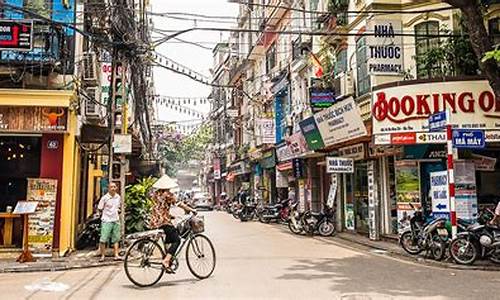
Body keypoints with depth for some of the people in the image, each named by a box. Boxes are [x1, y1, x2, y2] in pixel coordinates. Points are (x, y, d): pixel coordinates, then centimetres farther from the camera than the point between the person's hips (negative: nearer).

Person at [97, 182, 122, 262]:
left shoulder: (118, 197, 6)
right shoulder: (105, 198, -9)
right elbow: (100, 209, -3)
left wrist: (118, 212, 8)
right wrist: (104, 215, -2)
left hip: (116, 221, 5)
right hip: (106, 221, -4)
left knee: (116, 239, 8)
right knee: (103, 239, -5)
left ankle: (116, 255, 12)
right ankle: (103, 255, 8)